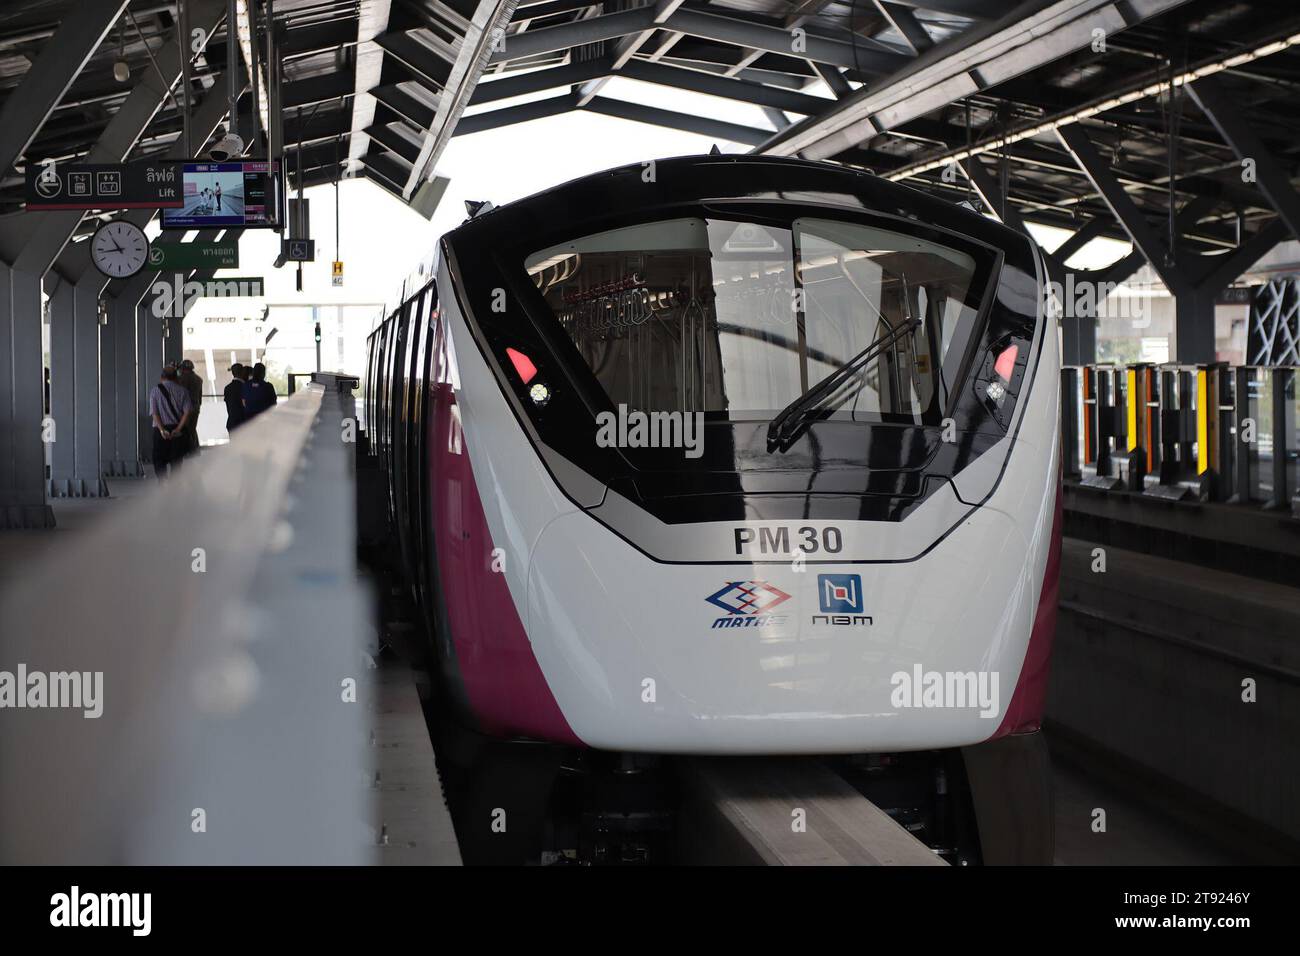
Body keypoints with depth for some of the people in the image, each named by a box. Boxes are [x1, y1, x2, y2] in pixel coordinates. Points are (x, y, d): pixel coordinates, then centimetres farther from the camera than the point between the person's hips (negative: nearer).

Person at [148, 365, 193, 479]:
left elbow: (154, 412, -8)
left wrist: (162, 430, -14)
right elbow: (187, 411, -6)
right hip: (178, 433, 2)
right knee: (176, 462, 9)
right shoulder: (182, 391, 5)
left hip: (161, 431, -2)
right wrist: (179, 428, -11)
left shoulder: (155, 391, 2)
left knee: (159, 461, 4)